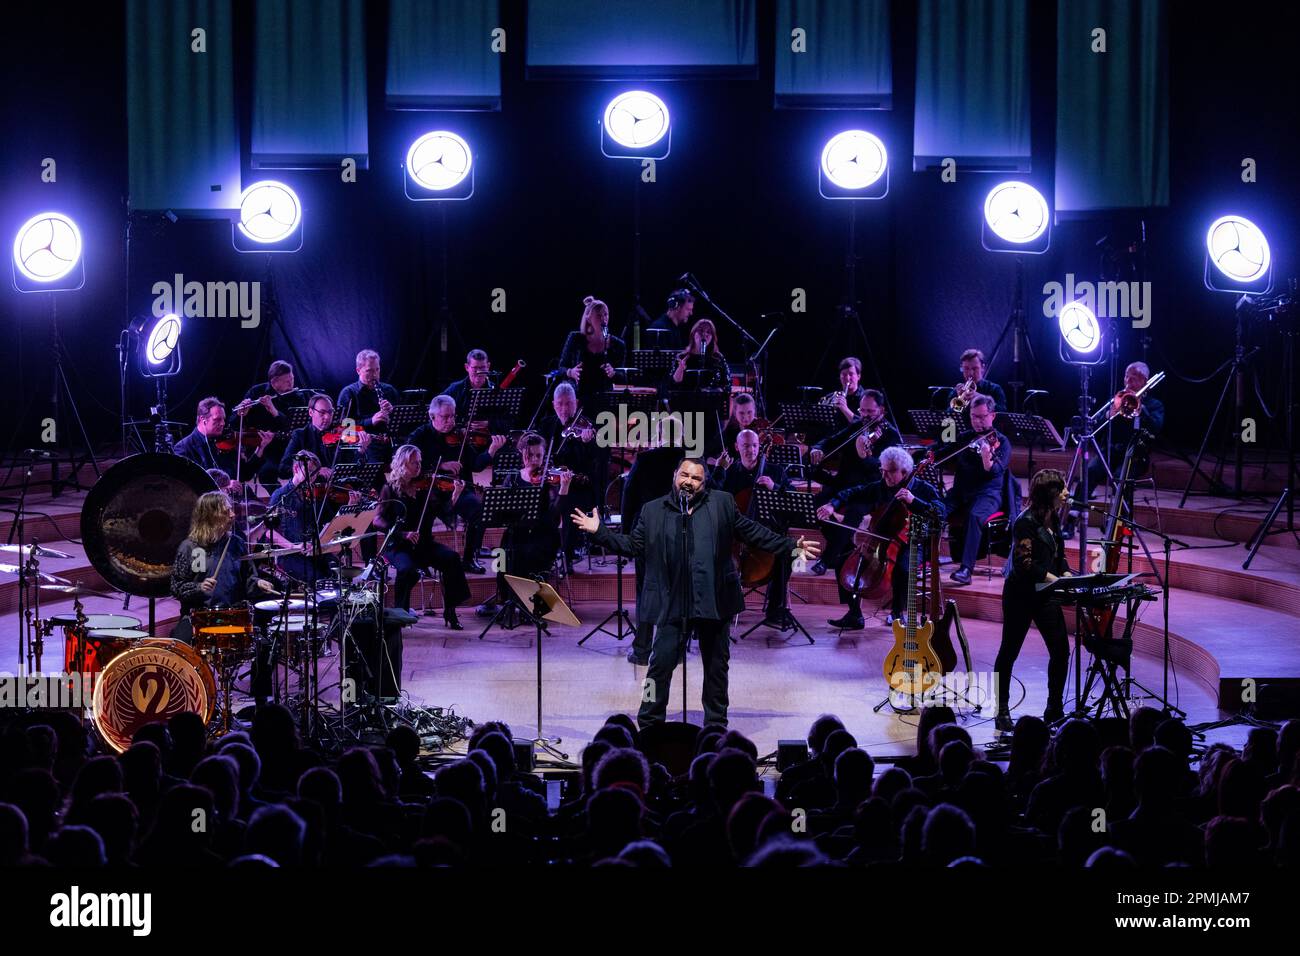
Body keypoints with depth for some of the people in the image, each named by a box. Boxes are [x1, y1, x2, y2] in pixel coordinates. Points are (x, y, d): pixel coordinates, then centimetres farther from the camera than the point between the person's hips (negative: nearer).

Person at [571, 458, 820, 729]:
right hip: (672, 603, -1)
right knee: (661, 663, -5)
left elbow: (754, 533, 10)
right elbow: (632, 545, 9)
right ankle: (648, 726, 6)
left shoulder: (722, 503, 6)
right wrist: (600, 532, 0)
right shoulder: (653, 510, 7)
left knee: (716, 666, 11)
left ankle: (716, 725, 24)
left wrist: (791, 547, 6)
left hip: (714, 602, 1)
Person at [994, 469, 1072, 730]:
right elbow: (1025, 564, -21)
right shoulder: (1025, 522, -17)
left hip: (1046, 595, 7)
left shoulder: (1053, 520, 8)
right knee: (1010, 651, 5)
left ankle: (1054, 711, 13)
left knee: (1061, 650, 2)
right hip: (1021, 594, -7)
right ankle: (1002, 712, 16)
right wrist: (1056, 580, -25)